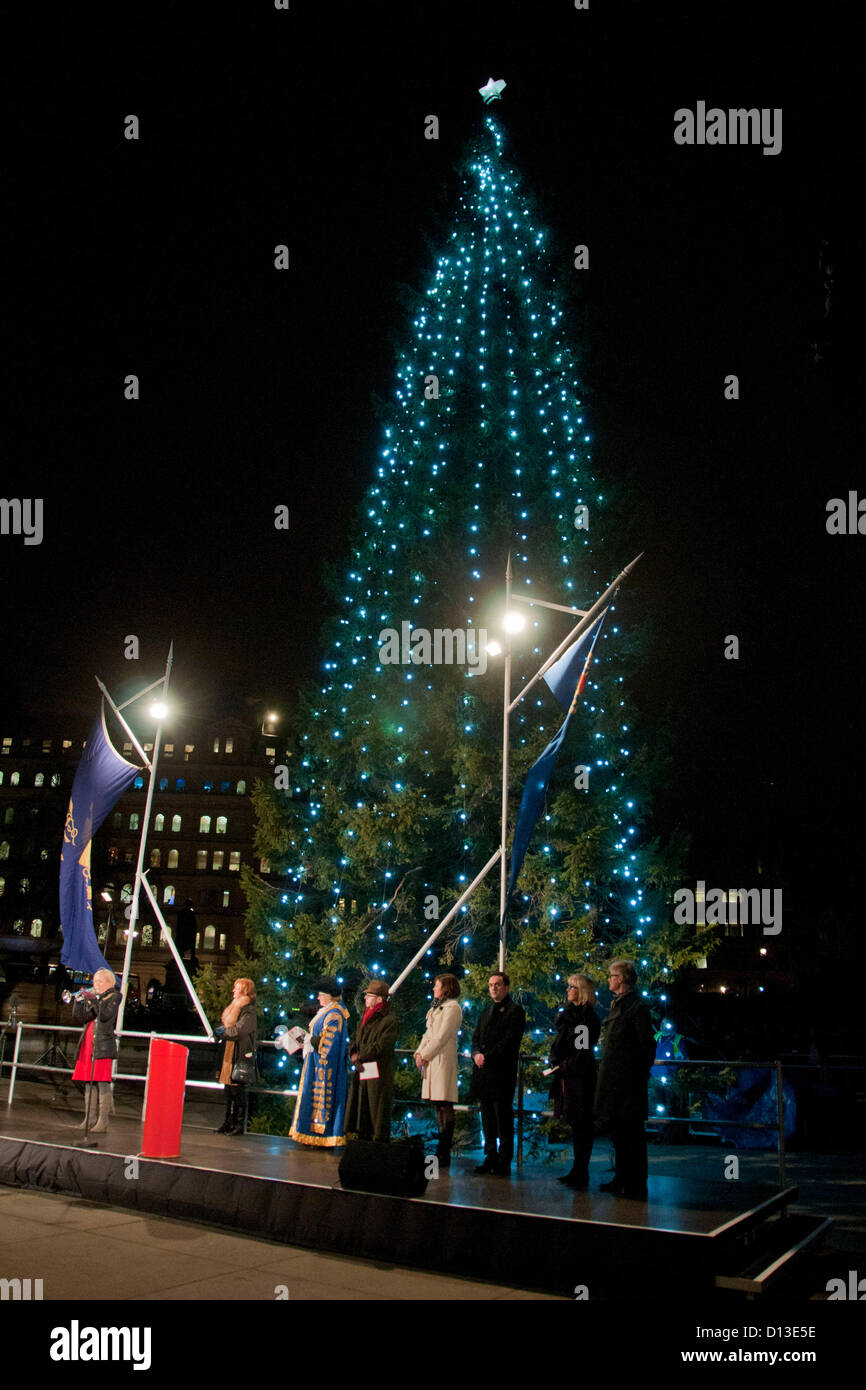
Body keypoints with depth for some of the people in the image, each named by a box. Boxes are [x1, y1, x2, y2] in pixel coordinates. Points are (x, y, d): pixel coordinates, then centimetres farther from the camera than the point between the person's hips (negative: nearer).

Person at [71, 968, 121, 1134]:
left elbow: (106, 1015, -16)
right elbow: (79, 1017, 9)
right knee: (88, 1082, 8)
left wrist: (93, 1000, -17)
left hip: (103, 1045, -7)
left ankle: (103, 1122, -9)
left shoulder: (114, 997, 2)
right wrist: (79, 1000, -4)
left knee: (103, 1083, -9)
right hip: (87, 1045, 7)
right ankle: (89, 1119, 15)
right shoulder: (91, 997, 19)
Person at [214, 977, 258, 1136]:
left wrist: (222, 1032, -7)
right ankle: (228, 1122, 17)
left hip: (241, 1055, -9)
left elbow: (238, 1031, -19)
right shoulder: (235, 1006, 16)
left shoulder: (248, 1010, -12)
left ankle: (239, 1124, 1)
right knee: (229, 1089, 10)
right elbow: (225, 1025, 20)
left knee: (238, 1090, -5)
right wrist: (220, 1030, -1)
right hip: (230, 1053, 9)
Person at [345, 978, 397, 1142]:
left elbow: (381, 1047, -18)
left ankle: (380, 1142, 5)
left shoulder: (389, 1020, -12)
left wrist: (360, 1056, -11)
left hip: (379, 1074, -8)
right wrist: (353, 1055, -5)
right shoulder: (366, 1018, 14)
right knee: (360, 1109, 13)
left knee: (377, 1110, -2)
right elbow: (355, 1041, 15)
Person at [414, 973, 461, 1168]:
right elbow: (429, 1033, 20)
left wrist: (425, 1056, -12)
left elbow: (442, 1037, -13)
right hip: (431, 1060, 9)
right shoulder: (437, 1007, 21)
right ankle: (441, 1151, 11)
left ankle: (444, 1155, -6)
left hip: (443, 1059, -9)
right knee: (439, 1107, 8)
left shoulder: (452, 1008, -7)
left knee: (444, 1107, -7)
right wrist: (419, 1053, 6)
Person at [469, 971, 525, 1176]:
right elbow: (476, 1037, 17)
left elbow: (509, 1041, -12)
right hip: (484, 1071, 7)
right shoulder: (487, 1011, 20)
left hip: (502, 1072, -7)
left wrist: (487, 1057, -16)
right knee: (487, 1116, 11)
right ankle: (490, 1157, 18)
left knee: (503, 1117, -4)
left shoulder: (515, 1011, -3)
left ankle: (504, 1161, 2)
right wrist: (476, 1054, -4)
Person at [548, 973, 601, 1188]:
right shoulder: (568, 1013, 15)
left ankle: (580, 1173, 1)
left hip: (580, 1075, -8)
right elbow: (560, 1045, 19)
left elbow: (584, 1050, -14)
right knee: (575, 1123, 11)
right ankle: (578, 1171, 16)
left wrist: (566, 1066, -14)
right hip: (567, 1074, 8)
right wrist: (556, 1062, 5)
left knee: (580, 1124, -3)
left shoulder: (589, 1018, -9)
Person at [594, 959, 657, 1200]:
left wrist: (640, 1075, -14)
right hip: (613, 1079, 9)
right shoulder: (617, 1004, 14)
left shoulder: (637, 1008, -13)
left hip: (628, 1080, -9)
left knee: (630, 1132, -2)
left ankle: (635, 1186, 5)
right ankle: (622, 1178, 23)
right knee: (618, 1130, 14)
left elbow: (647, 1045, -14)